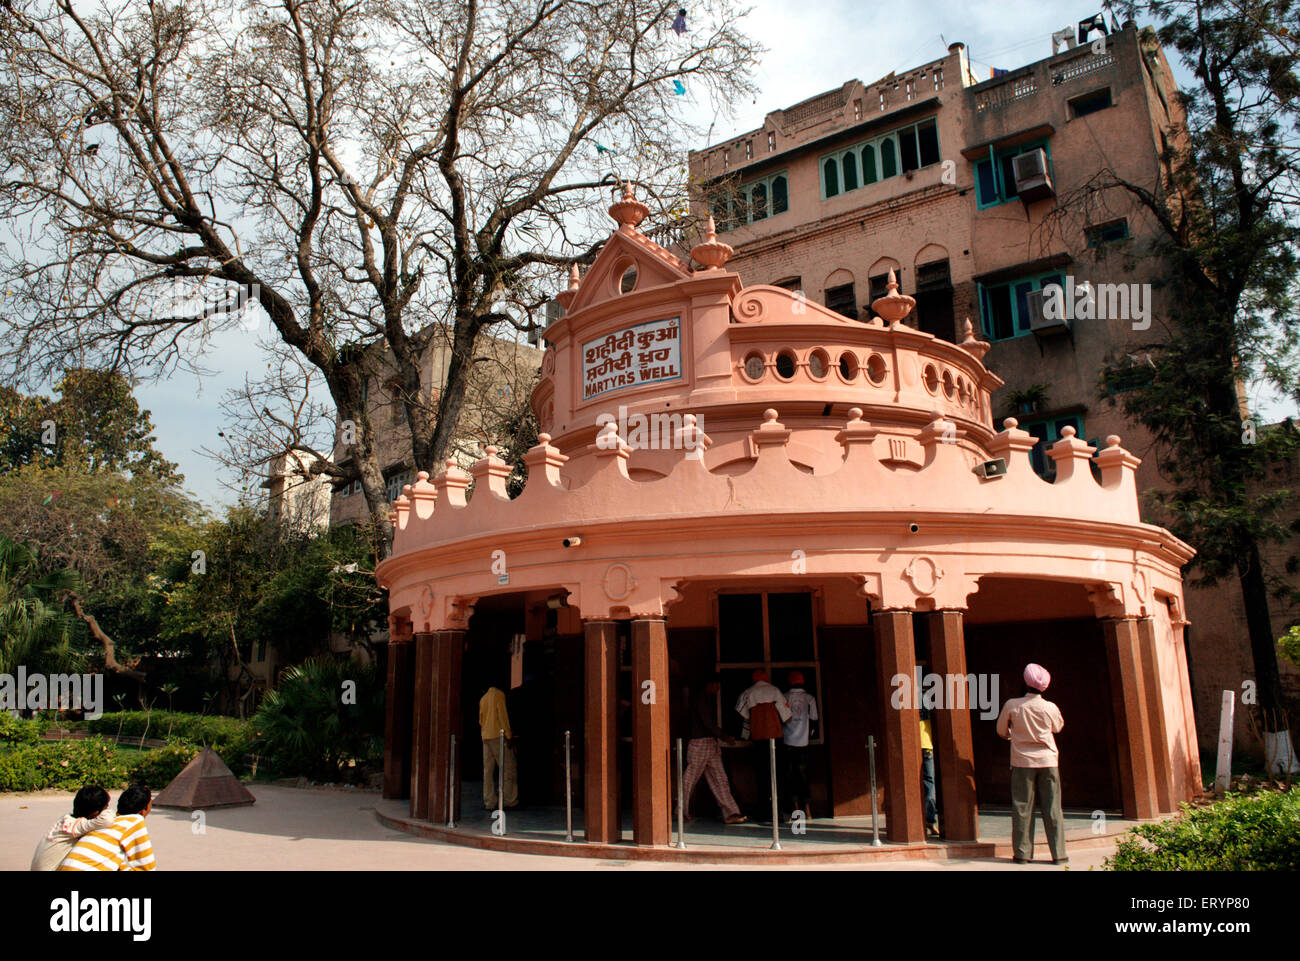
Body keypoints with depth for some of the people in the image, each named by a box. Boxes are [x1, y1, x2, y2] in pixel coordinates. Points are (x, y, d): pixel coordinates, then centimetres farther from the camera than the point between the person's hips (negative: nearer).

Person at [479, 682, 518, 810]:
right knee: (507, 768, -2)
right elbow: (503, 716, -11)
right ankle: (510, 800, -4)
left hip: (486, 737, 7)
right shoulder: (499, 694, -3)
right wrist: (509, 735, -12)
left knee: (488, 770, 3)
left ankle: (489, 802, 1)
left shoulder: (483, 698, 19)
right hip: (498, 736, -7)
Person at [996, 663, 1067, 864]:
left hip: (1022, 761, -1)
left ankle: (1023, 853, 5)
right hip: (1047, 761, 1)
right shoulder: (1050, 707, -6)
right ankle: (1059, 853, 10)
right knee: (1052, 808, 6)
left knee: (1022, 808, 4)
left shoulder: (1012, 705, -8)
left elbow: (1001, 731, 5)